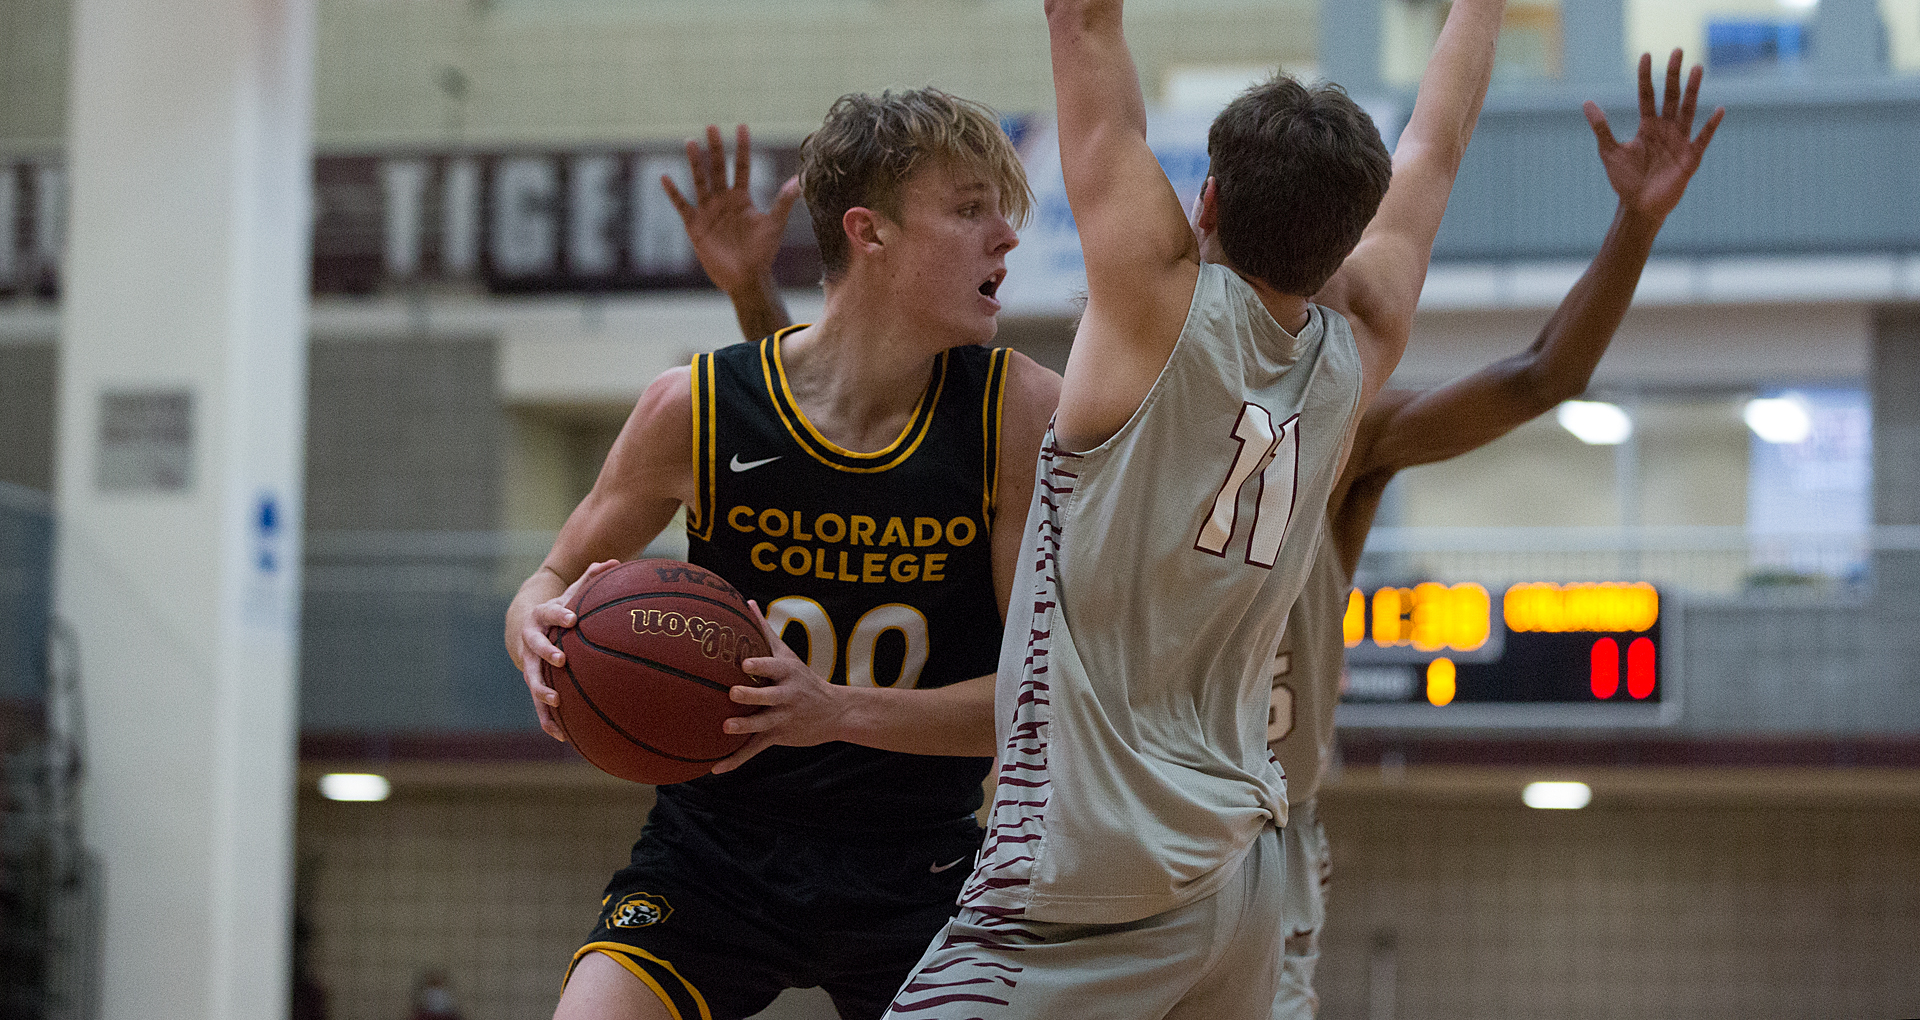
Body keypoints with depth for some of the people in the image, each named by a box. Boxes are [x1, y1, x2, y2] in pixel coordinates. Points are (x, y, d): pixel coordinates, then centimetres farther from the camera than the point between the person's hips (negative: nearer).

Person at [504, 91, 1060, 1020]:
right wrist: (540, 631, -19)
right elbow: (556, 580, 7)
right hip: (715, 847, -1)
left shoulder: (1022, 415, -9)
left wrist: (840, 711, -26)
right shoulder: (696, 407, -9)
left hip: (916, 868, 1)